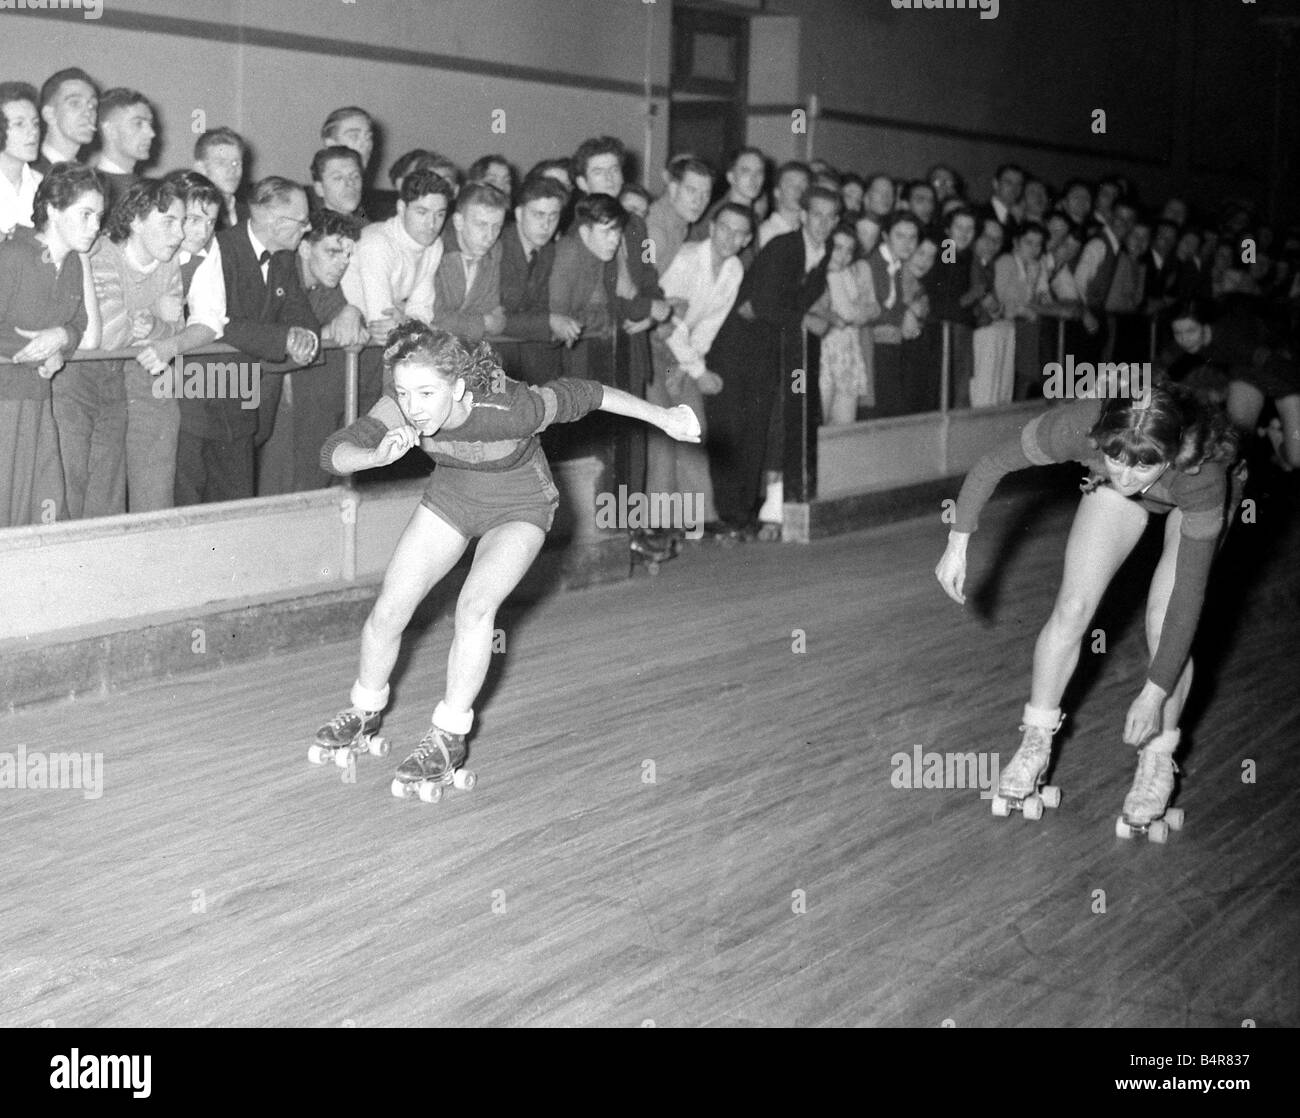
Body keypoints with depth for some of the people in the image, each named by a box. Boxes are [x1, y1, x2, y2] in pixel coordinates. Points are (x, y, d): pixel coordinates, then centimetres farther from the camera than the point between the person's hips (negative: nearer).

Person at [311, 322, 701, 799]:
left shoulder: (508, 408, -38)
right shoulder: (403, 406, -28)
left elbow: (579, 395, -24)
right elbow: (333, 453, -28)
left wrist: (663, 417, -13)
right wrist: (378, 455, -51)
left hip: (520, 506, -4)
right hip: (452, 494, 4)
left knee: (475, 605, -27)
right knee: (388, 612, -1)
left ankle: (449, 738, -10)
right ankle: (365, 710, 27)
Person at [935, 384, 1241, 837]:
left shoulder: (1202, 473, -44)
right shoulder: (1077, 425, -42)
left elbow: (1188, 595, -35)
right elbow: (991, 465, -22)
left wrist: (1154, 694, -32)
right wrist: (958, 543, -19)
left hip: (1192, 500, -2)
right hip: (1113, 494, 2)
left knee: (1164, 622, -16)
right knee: (1072, 609, -8)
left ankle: (1158, 759, 8)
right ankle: (1036, 742, 12)